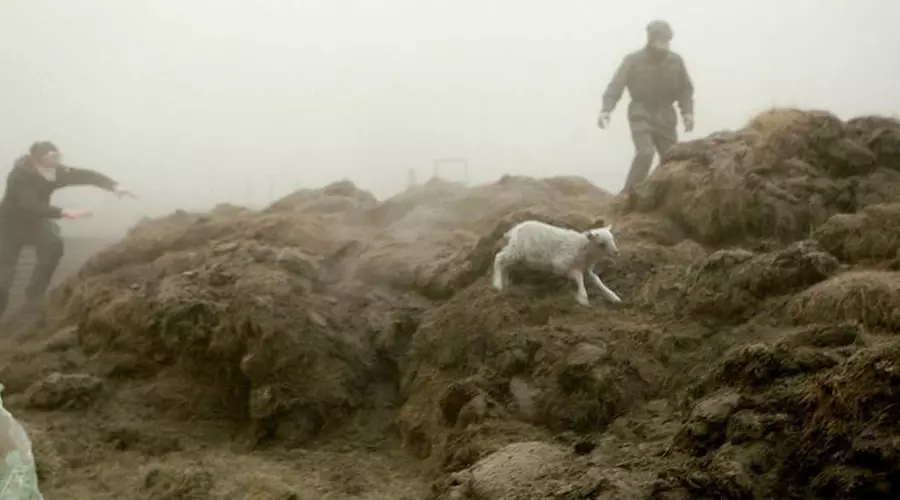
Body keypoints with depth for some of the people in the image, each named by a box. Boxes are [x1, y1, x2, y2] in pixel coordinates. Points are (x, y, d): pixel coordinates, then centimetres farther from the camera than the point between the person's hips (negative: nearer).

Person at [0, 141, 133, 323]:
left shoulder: (56, 172, -16)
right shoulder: (19, 176, -31)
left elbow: (87, 175, -20)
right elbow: (30, 206, -43)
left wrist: (114, 186, -36)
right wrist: (64, 213, -54)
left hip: (35, 221, 4)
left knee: (53, 244, -25)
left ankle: (33, 298, -9)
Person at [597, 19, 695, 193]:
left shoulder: (676, 61, -2)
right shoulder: (633, 60, -10)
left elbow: (685, 89, 9)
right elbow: (615, 86, -13)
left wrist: (687, 112, -5)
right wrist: (606, 110, -29)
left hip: (665, 117, 4)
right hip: (641, 116, -4)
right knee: (645, 153, -24)